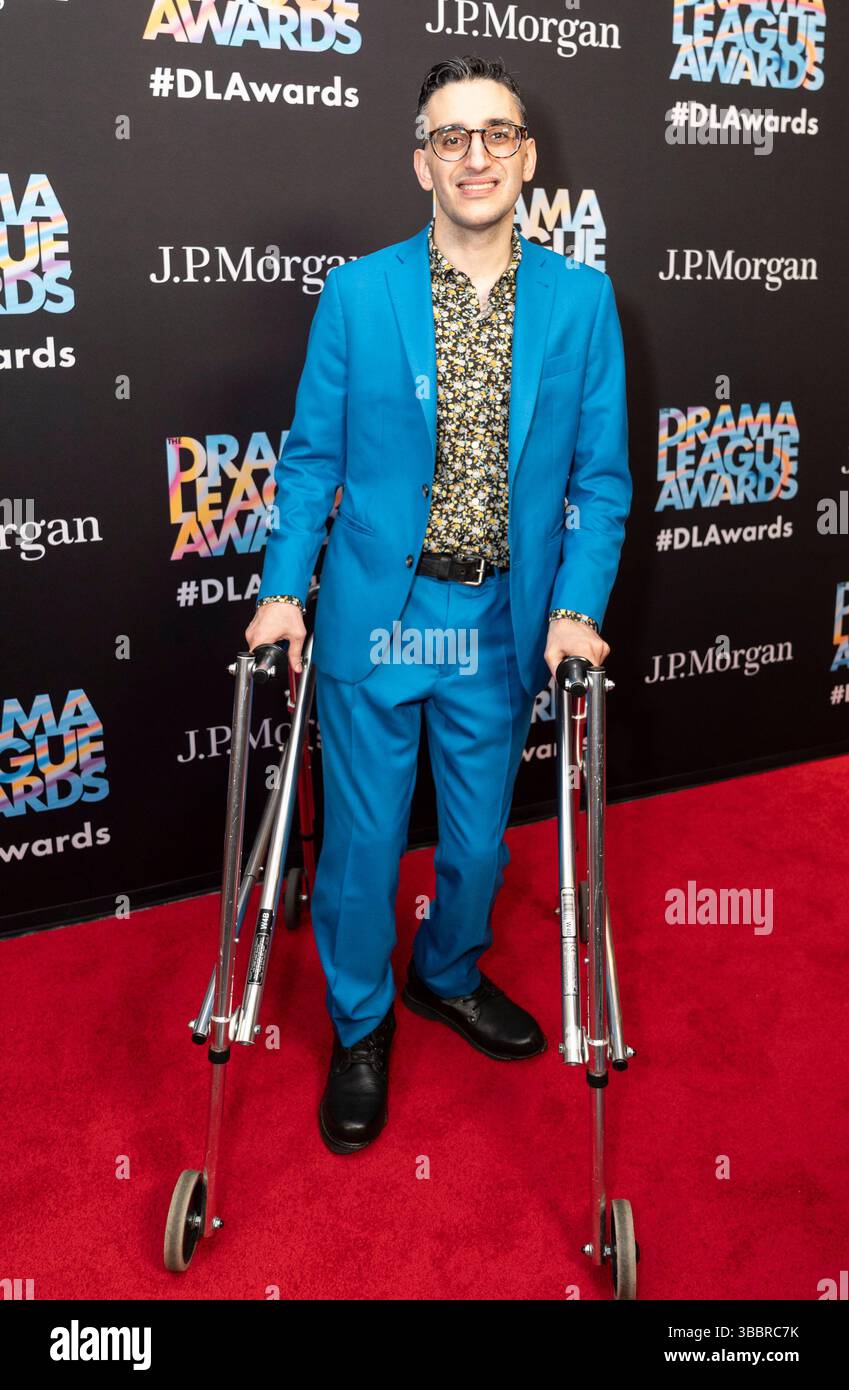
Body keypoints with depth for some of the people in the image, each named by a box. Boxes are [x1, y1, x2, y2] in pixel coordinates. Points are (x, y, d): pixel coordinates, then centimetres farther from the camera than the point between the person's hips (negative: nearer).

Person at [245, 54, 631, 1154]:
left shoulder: (582, 298, 0)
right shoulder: (355, 293, -2)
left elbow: (600, 473, 1)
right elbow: (312, 457, 2)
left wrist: (576, 607, -10)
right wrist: (281, 590, -7)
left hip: (506, 619, 2)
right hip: (374, 610, -1)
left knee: (481, 828, 16)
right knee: (363, 834, 8)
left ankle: (448, 974, 46)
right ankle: (360, 1027, 32)